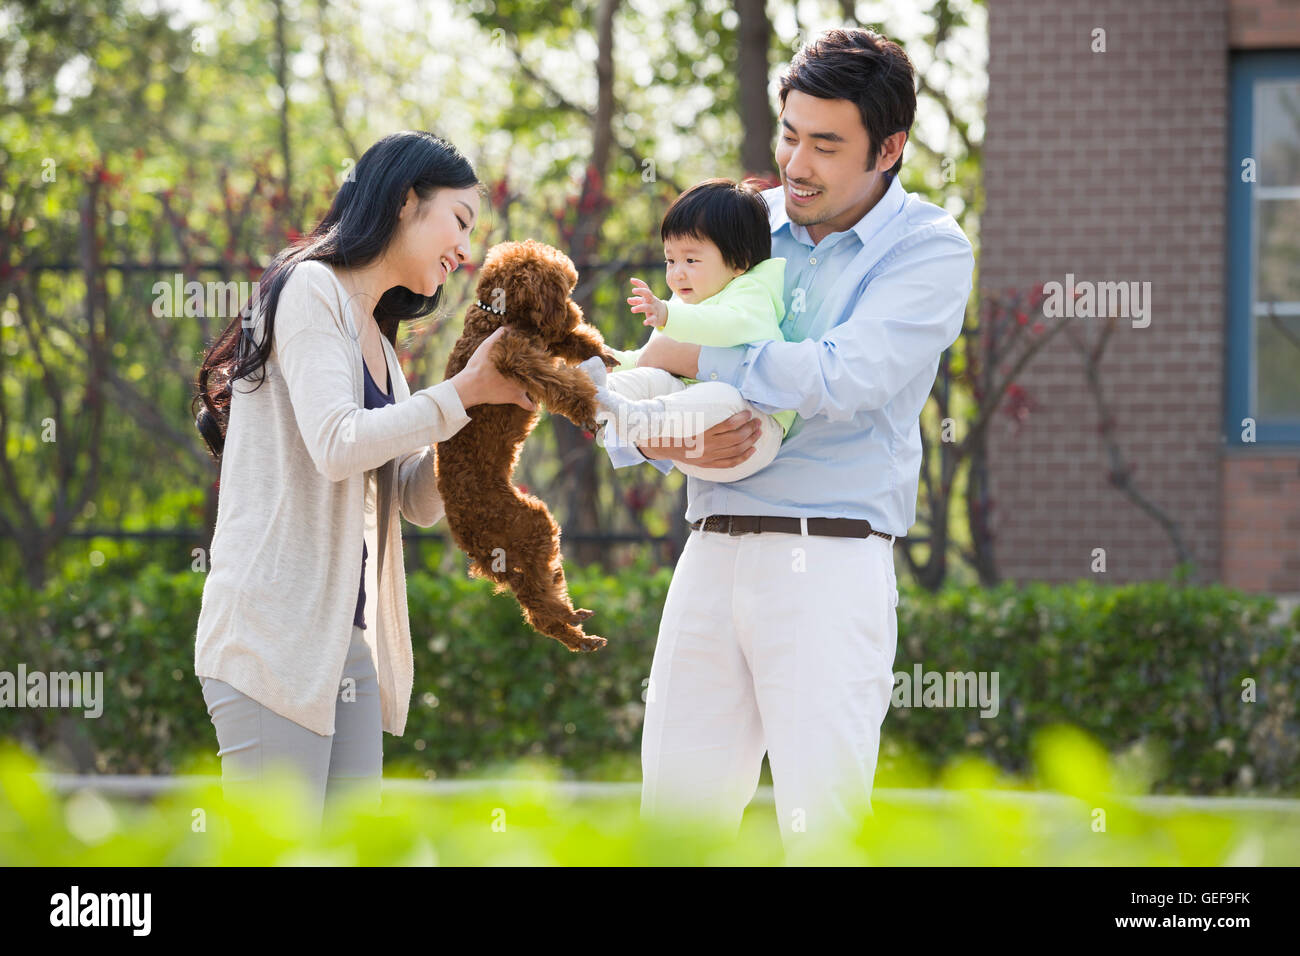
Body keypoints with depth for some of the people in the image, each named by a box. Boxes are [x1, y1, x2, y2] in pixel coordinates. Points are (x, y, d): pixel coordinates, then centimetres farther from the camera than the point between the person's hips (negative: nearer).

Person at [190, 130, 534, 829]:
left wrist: (490, 402, 5)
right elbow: (336, 445, -17)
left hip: (350, 638, 9)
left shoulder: (377, 339, 23)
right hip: (276, 632, -9)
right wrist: (463, 392, -9)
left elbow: (419, 503, 18)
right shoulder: (310, 288, -4)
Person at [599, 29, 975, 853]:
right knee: (674, 807, 5)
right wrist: (663, 439, -8)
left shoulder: (930, 251, -2)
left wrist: (693, 356, -7)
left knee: (821, 823, -10)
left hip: (830, 560, -5)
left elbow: (842, 378, -18)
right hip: (714, 553, 5)